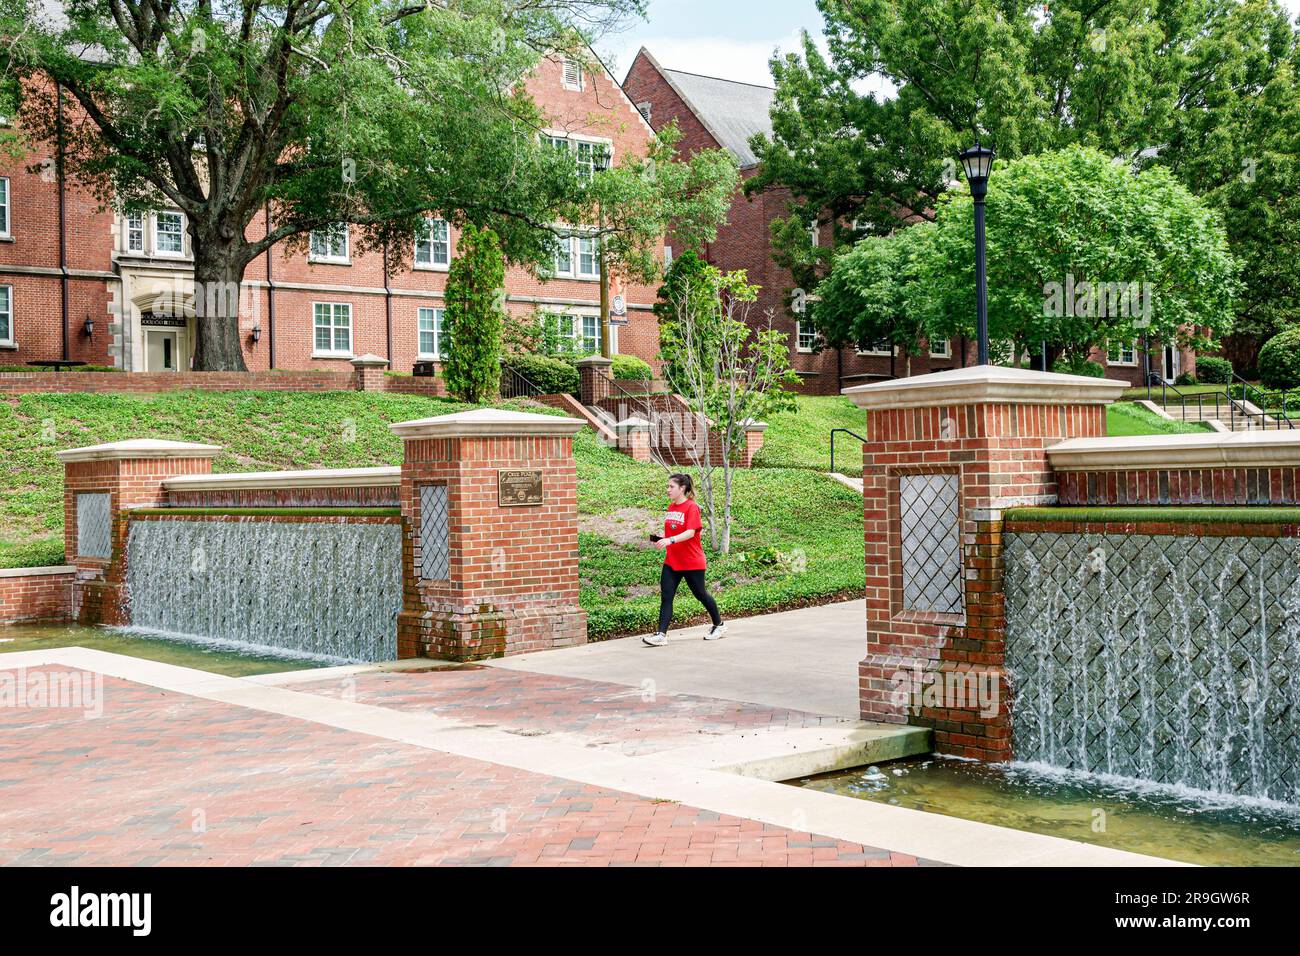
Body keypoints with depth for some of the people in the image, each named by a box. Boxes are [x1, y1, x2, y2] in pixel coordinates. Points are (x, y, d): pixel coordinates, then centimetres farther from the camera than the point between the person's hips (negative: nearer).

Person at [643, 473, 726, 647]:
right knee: (665, 597, -6)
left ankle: (719, 625, 31)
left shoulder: (692, 507, -14)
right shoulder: (671, 507, 9)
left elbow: (690, 533, -26)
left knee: (700, 594, 10)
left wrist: (670, 540, -39)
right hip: (671, 562, 7)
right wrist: (660, 538, 0)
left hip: (692, 562, -6)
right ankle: (661, 635, -11)